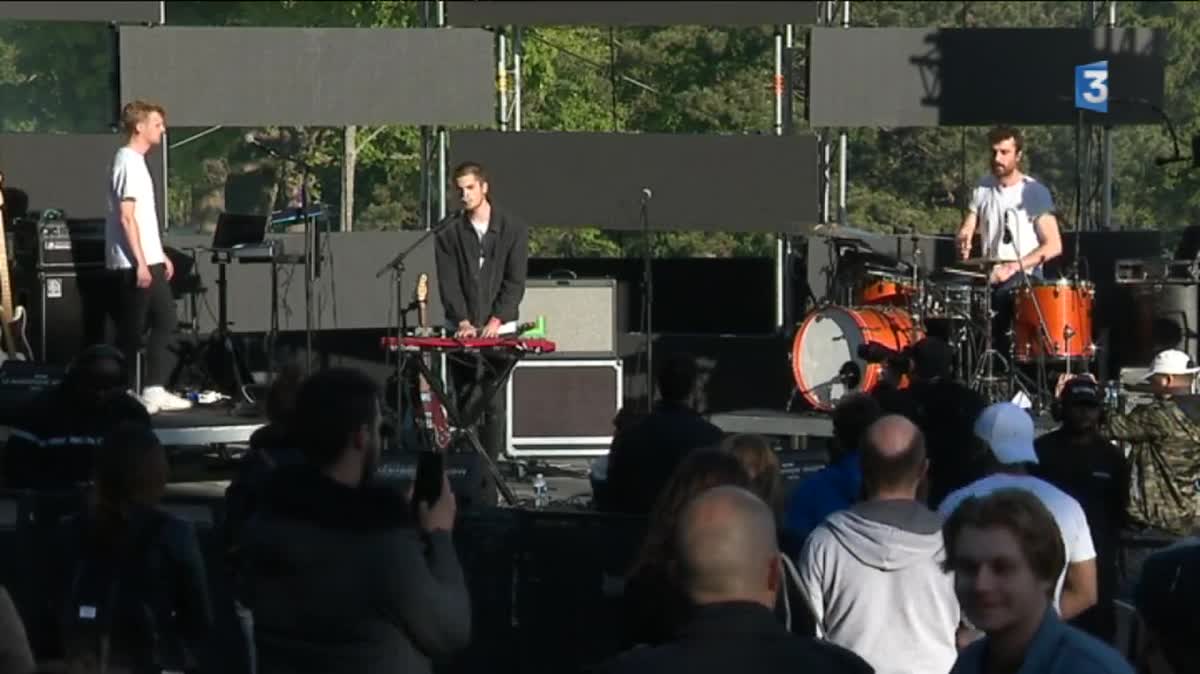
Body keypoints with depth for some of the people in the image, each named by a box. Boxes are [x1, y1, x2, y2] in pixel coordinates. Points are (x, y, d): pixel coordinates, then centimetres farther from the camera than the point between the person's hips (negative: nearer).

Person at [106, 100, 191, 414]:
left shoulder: (138, 162, 15)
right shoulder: (128, 163, -15)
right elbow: (126, 217, -20)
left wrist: (160, 255, 20)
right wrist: (140, 263, -22)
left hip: (148, 259, 10)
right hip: (133, 263, -10)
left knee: (165, 321, 12)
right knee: (132, 330, -3)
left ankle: (153, 391, 16)